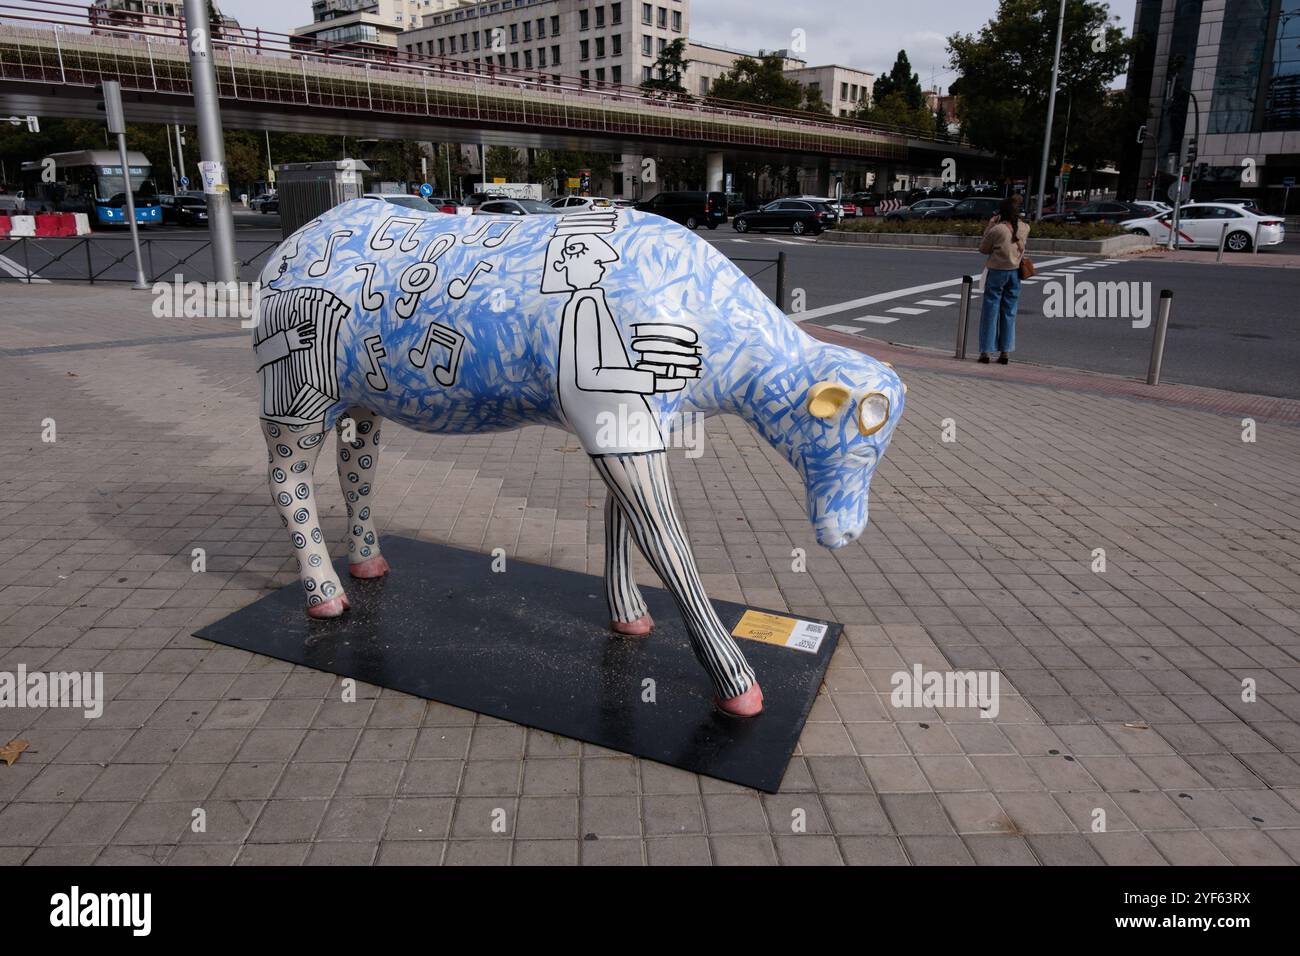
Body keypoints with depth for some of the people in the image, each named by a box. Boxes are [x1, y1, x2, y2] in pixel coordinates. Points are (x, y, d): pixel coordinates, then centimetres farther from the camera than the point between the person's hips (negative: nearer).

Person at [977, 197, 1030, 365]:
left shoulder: (997, 229, -15)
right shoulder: (1025, 228, -1)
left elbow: (983, 248, -3)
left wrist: (989, 227, 1)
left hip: (997, 271, -4)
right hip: (1015, 272, 4)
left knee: (990, 311, 2)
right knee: (1009, 313, 10)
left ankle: (985, 351, 2)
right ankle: (1005, 352, 11)